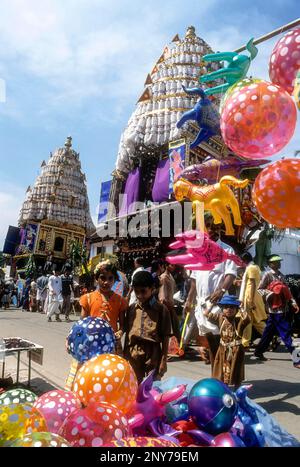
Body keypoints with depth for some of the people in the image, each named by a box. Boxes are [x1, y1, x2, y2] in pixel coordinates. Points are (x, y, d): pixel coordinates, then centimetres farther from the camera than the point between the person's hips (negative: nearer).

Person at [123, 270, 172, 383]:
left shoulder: (161, 309, -7)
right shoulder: (132, 308, 3)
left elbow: (165, 337, -5)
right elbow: (127, 332, 9)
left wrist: (164, 360, -6)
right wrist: (125, 355, 10)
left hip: (153, 354, -3)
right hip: (133, 354, 3)